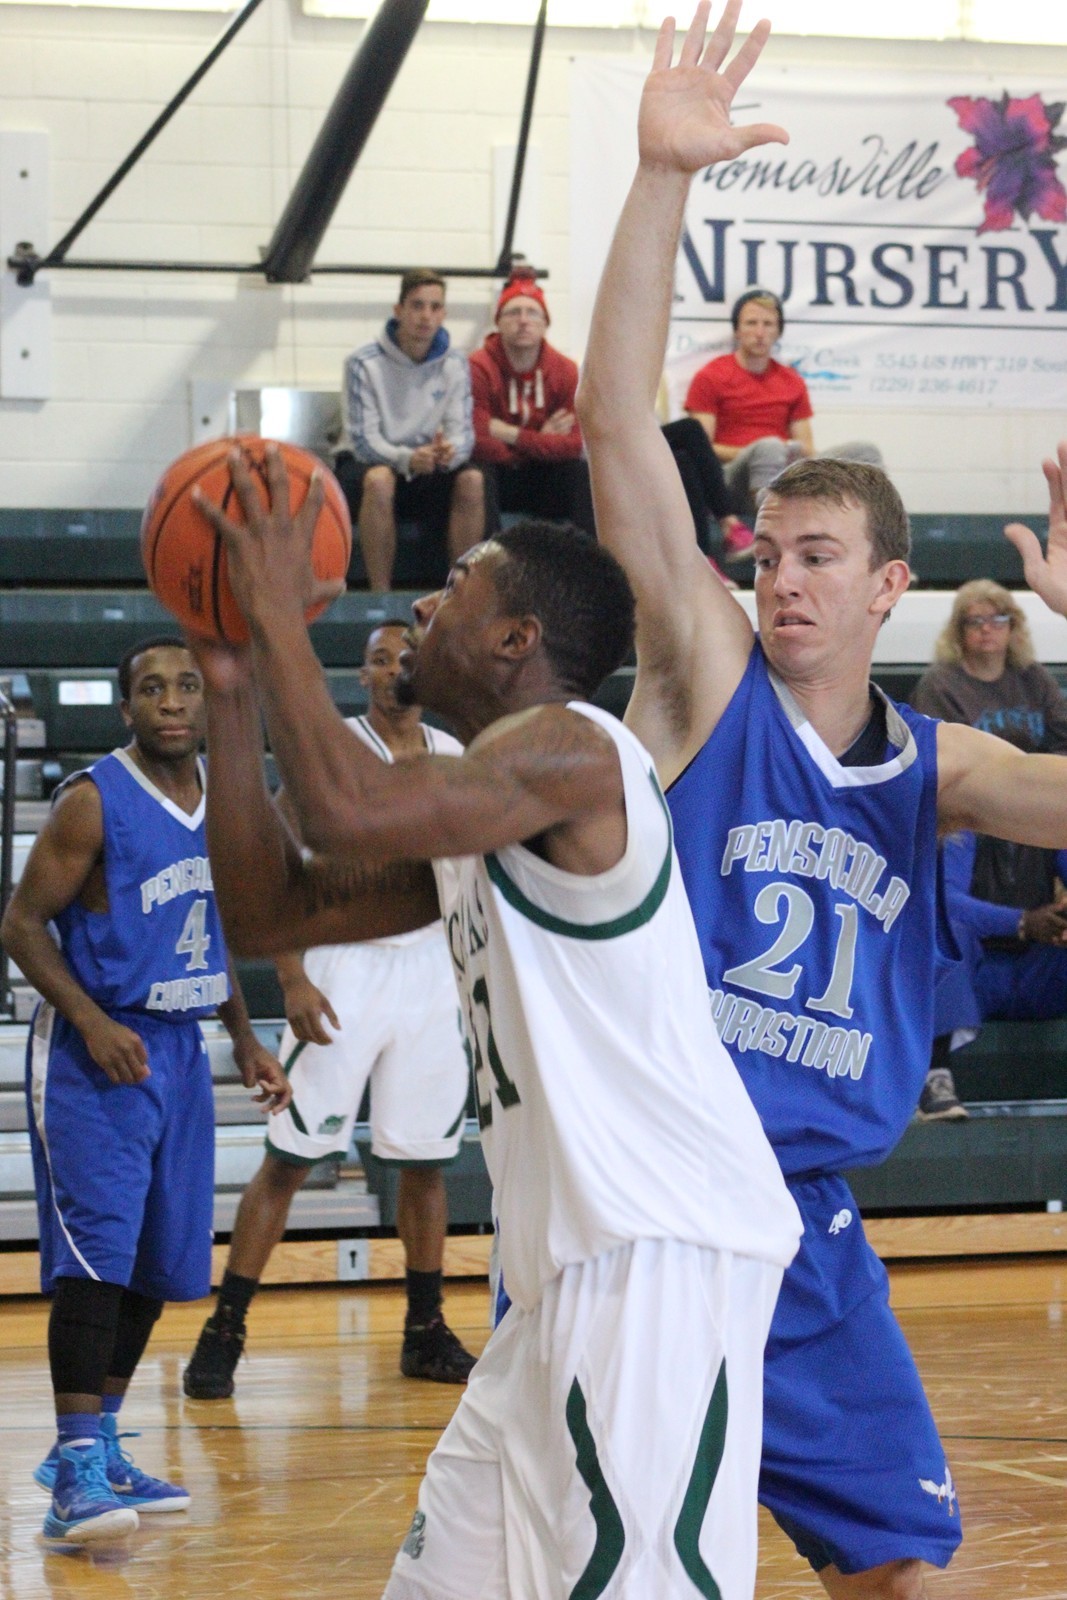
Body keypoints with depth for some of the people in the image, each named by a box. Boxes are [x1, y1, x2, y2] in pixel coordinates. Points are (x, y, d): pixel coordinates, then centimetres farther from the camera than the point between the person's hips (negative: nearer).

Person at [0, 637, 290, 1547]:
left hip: (179, 1052, 7)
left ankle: (99, 1447, 22)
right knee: (95, 1257, -15)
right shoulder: (94, 803, -12)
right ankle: (77, 1474, -17)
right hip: (94, 1055, -7)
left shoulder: (222, 802, 9)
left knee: (158, 1266, 10)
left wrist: (245, 1040, 17)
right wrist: (93, 1023, -21)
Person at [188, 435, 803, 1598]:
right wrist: (233, 692, 15)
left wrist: (280, 619, -12)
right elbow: (267, 912, 20)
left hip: (663, 1250, -11)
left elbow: (345, 813, -26)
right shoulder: (467, 823, 20)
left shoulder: (567, 748, -11)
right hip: (575, 1262, 11)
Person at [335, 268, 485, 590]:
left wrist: (450, 452, -31)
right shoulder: (364, 364, -14)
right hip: (365, 465, -4)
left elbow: (462, 430, -5)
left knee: (472, 479, -24)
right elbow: (363, 440, -17)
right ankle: (380, 595, -32)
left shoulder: (454, 364, -1)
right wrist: (408, 458, -37)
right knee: (379, 479, -37)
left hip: (426, 469, 4)